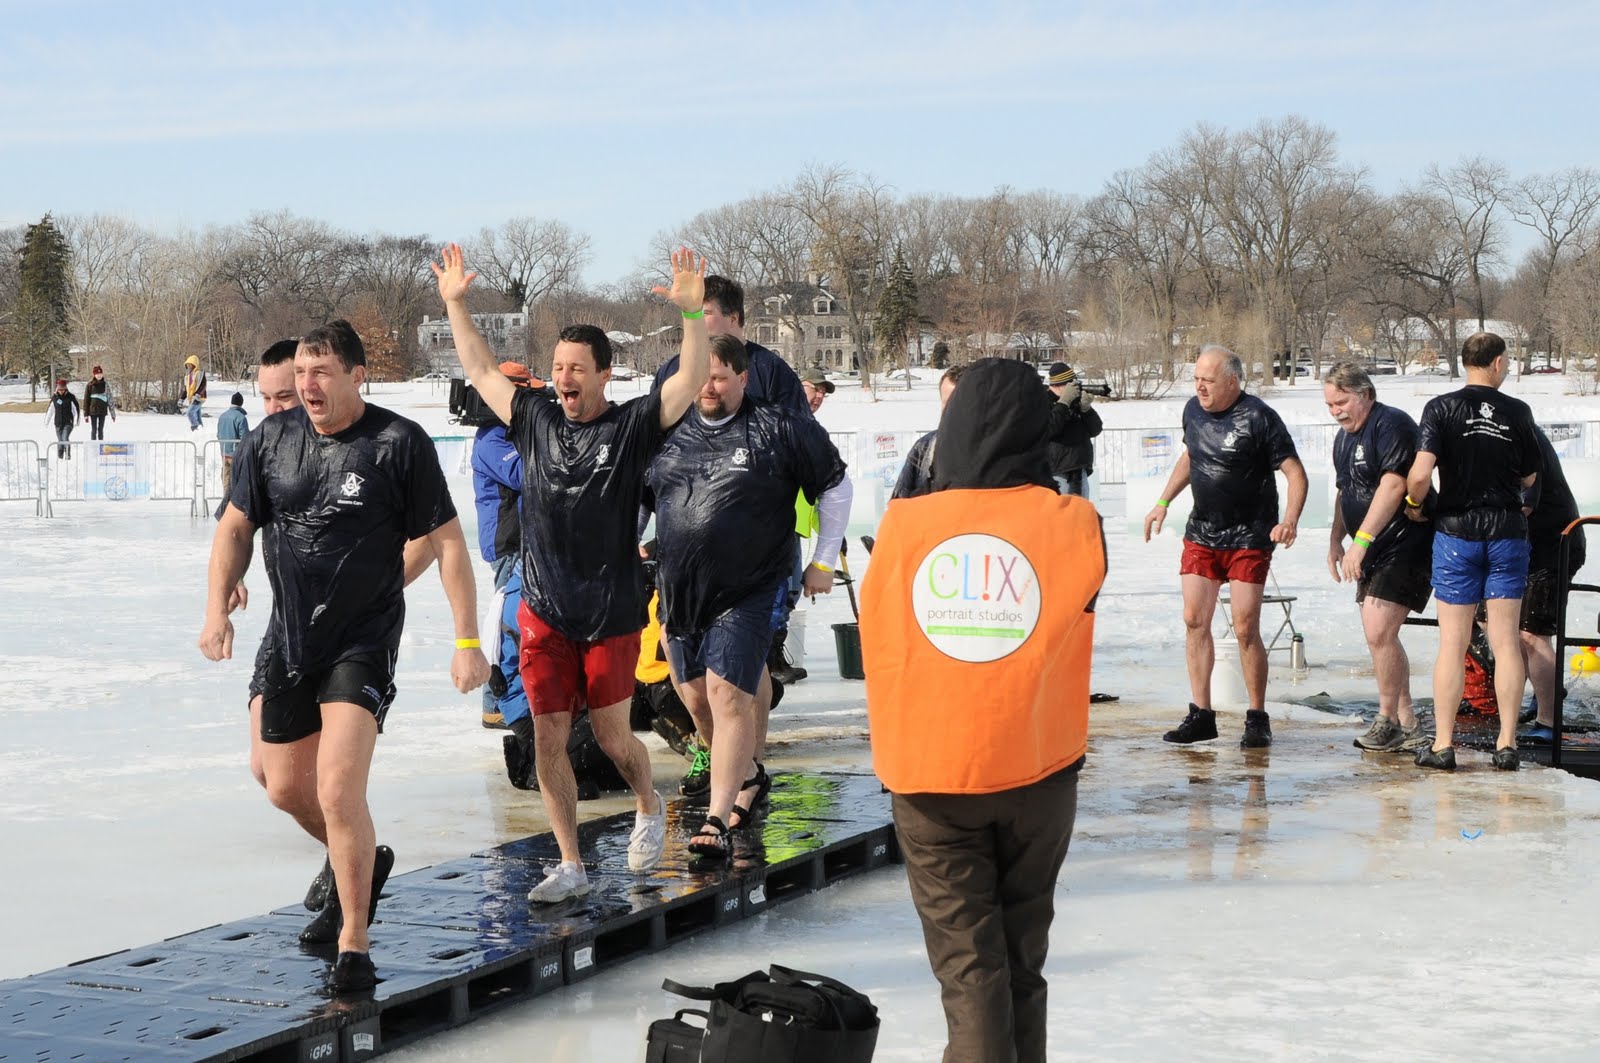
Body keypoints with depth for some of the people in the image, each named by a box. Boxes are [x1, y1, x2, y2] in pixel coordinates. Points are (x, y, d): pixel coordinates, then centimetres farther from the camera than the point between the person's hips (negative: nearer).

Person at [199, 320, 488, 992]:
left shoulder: (401, 444, -13)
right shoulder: (271, 441, 0)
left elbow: (447, 542, -9)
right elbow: (236, 526, 12)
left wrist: (467, 641, -12)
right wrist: (217, 608, -1)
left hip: (364, 641, -6)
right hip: (291, 636, 6)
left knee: (338, 790, -17)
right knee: (286, 787, 15)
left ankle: (353, 947, -2)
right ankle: (364, 864, 45)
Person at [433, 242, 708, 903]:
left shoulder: (631, 426, -4)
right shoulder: (536, 421, 6)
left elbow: (691, 381, -15)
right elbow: (480, 371, 15)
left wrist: (692, 313, -27)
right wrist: (455, 303, 12)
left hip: (612, 612, -3)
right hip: (543, 611, 3)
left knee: (611, 735, 4)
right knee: (548, 739, 1)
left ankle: (649, 808, 37)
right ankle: (570, 866, 11)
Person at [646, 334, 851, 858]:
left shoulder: (780, 430, -5)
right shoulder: (670, 432, 7)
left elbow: (836, 489, 5)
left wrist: (824, 561, 6)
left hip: (747, 595, -5)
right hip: (679, 593, 5)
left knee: (728, 694, -15)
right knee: (696, 699, 10)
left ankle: (717, 820, -17)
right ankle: (748, 776, 36)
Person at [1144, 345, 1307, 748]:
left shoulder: (1258, 417, -14)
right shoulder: (1194, 410, 5)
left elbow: (1295, 472, -14)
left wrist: (1290, 521, -28)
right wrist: (1163, 502, 19)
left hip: (1249, 538, -6)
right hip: (1201, 533, 6)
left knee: (1245, 629, -7)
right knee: (1194, 621, 1)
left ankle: (1257, 718, 6)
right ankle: (1201, 715, 7)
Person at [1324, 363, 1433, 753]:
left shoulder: (1392, 424, -14)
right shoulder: (1345, 437, 16)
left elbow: (1393, 485, -24)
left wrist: (1361, 540, -26)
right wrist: (1336, 539, 13)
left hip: (1406, 545, -10)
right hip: (1374, 551, 10)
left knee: (1379, 632, -15)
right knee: (1380, 636, 9)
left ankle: (1388, 720, -2)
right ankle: (1407, 726, 16)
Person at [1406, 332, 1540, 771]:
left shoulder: (1442, 408, -6)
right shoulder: (1518, 412, 0)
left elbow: (1420, 474, -17)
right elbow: (1530, 479, 7)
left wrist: (1414, 505, 3)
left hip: (1456, 530, -1)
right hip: (1508, 532, 1)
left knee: (1453, 643, 2)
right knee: (1506, 641, 4)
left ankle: (1443, 744, 3)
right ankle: (1507, 744, 5)